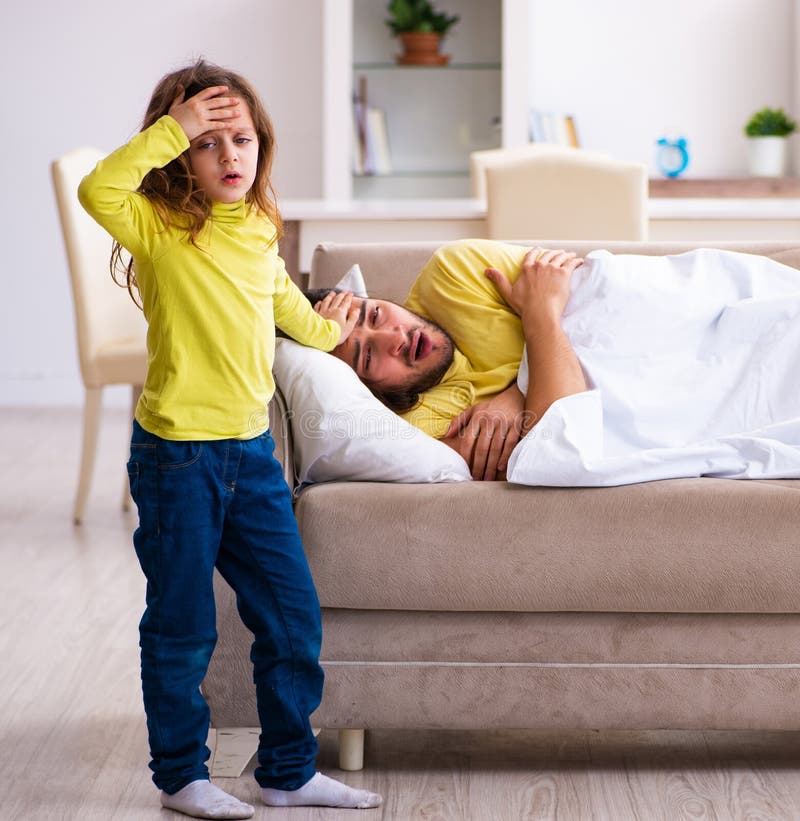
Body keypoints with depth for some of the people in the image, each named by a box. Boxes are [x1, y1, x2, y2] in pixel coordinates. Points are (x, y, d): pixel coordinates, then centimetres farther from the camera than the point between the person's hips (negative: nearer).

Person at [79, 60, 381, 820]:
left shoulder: (260, 233, 8)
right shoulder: (158, 227, -11)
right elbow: (98, 190, -33)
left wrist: (323, 329, 45)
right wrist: (171, 129, -29)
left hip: (252, 449, 6)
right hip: (176, 452, -6)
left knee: (291, 614, 10)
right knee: (181, 628, 5)